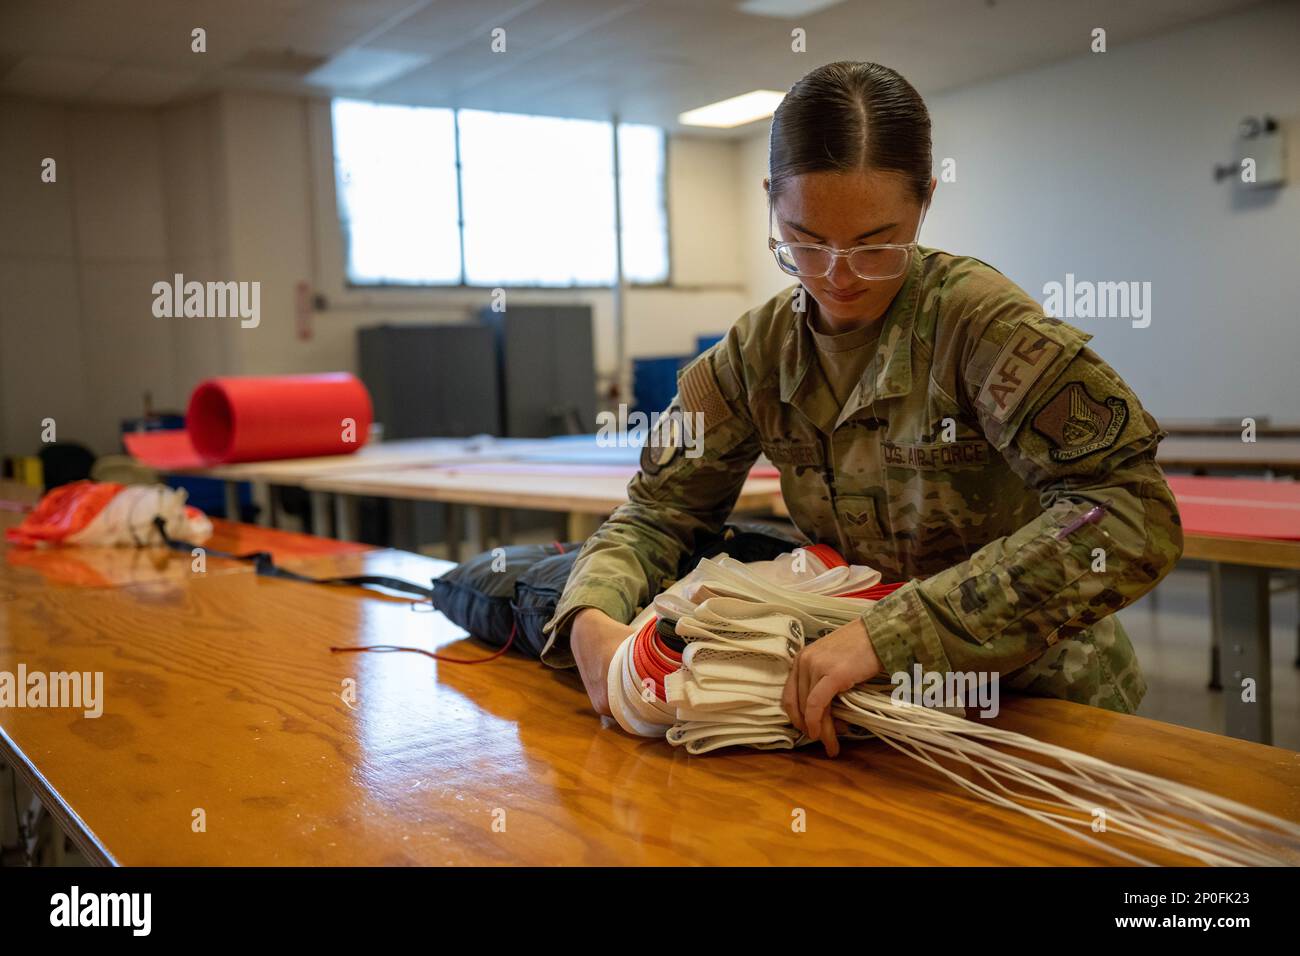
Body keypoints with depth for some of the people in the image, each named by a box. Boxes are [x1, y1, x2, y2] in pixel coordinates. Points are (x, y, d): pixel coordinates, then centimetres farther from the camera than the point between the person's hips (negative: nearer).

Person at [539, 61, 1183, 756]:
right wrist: (591, 620, -25)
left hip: (1034, 699, -4)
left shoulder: (975, 317, -20)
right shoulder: (759, 350, -4)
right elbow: (658, 513, -2)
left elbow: (1136, 515, -31)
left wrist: (891, 633, -39)